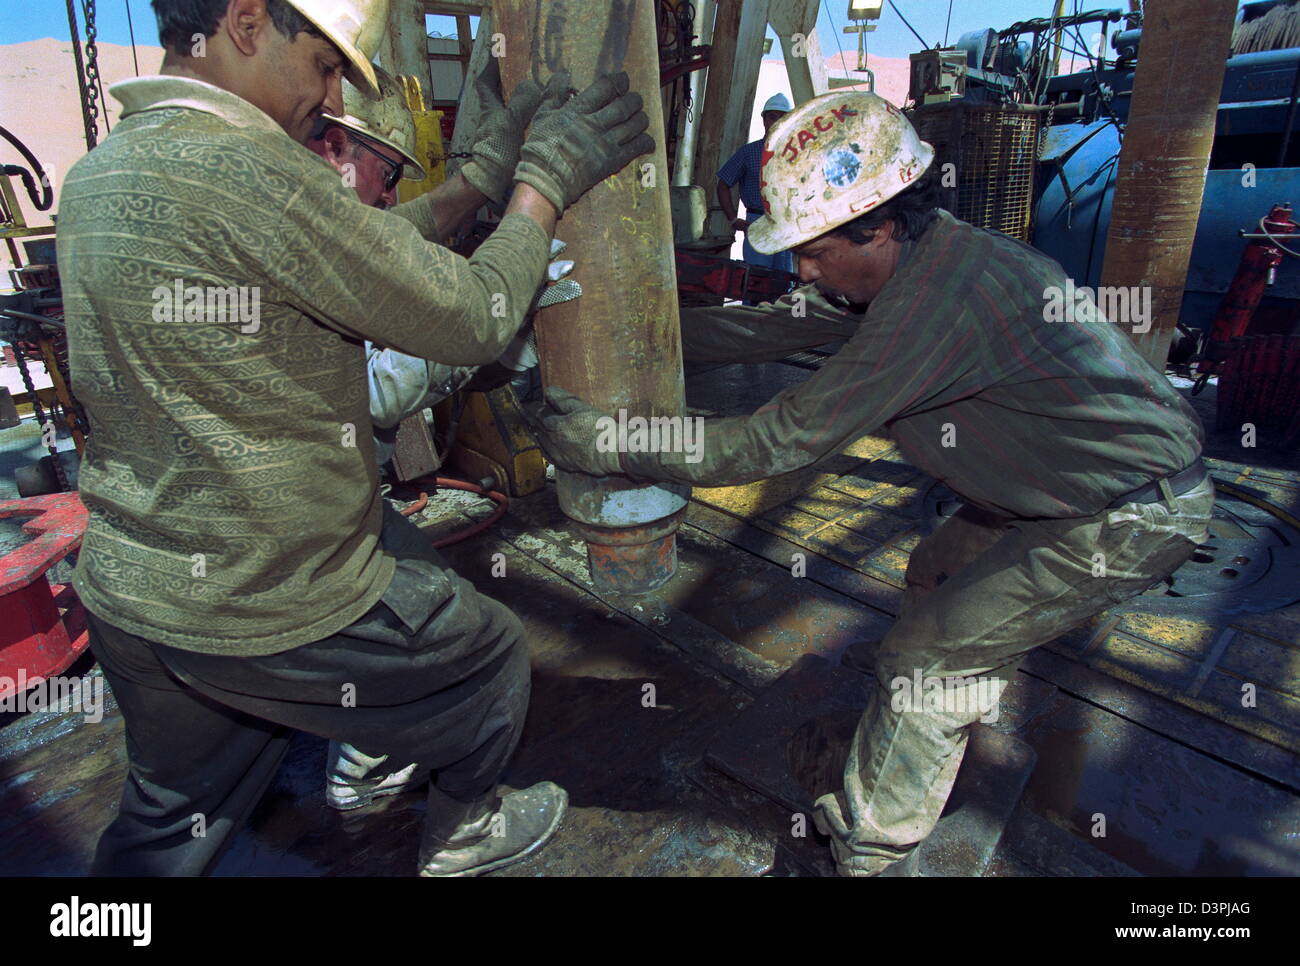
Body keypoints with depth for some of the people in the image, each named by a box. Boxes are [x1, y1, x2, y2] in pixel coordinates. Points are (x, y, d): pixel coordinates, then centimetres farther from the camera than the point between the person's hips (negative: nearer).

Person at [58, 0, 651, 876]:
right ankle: (461, 834, 44)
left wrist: (483, 178, 11)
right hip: (273, 612, -8)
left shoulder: (97, 176, 6)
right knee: (492, 654, 18)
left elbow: (354, 254, 9)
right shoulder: (246, 171, -24)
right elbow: (474, 322, -18)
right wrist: (547, 181, -4)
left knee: (168, 824, 27)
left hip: (128, 592, 9)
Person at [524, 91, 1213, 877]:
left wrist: (605, 445, -26)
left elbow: (783, 440, -31)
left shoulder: (935, 296, -33)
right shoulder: (908, 258, -2)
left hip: (1136, 517, -10)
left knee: (929, 663, -8)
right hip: (1076, 486, 10)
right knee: (940, 576, 23)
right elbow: (768, 328, 2)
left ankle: (870, 854, 11)